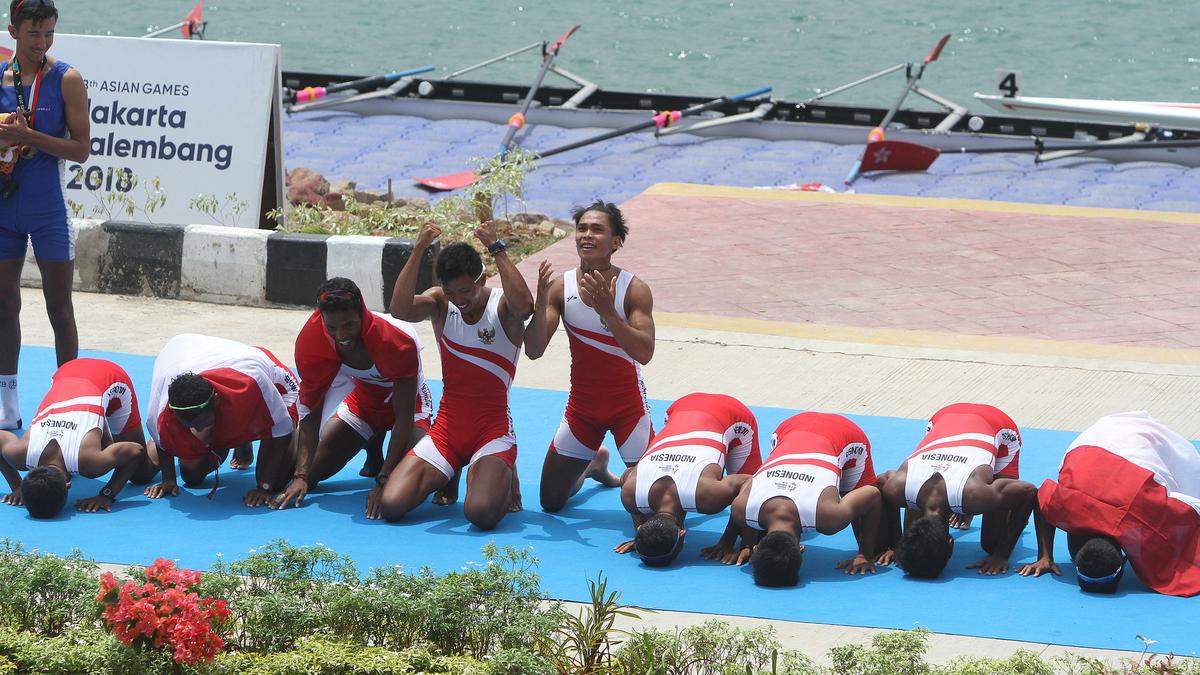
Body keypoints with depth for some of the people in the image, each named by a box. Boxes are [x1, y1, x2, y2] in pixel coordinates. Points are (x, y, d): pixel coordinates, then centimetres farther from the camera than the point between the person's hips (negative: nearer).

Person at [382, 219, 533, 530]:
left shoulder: (502, 305, -8)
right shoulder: (440, 303, 1)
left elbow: (524, 305, -34)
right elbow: (400, 309, -20)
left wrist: (496, 249, -31)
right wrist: (419, 250, -24)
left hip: (492, 430, -4)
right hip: (447, 428, 4)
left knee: (482, 512, -31)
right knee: (391, 505, -14)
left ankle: (503, 475, 8)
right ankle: (448, 475, 20)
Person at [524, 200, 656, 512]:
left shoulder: (634, 289, -16)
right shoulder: (560, 287, -8)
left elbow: (644, 353, -26)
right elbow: (533, 351, -13)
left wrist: (608, 312, -37)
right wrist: (542, 301, -28)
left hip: (627, 404, -3)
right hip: (582, 404, 3)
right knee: (551, 501, 9)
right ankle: (594, 462, 40)